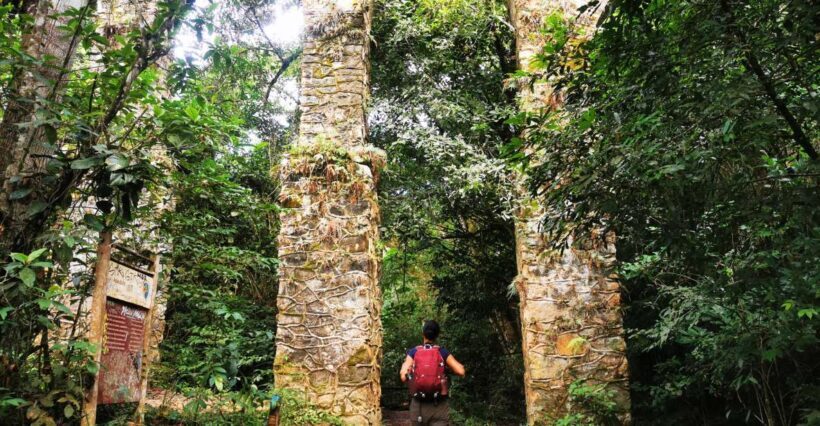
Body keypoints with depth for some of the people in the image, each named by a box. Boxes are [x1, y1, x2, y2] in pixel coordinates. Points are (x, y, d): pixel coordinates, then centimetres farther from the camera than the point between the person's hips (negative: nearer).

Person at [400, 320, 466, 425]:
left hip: (418, 405, 1)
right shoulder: (442, 352, -1)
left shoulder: (413, 352, 0)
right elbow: (461, 372, -8)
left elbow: (403, 377, -9)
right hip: (439, 405, -1)